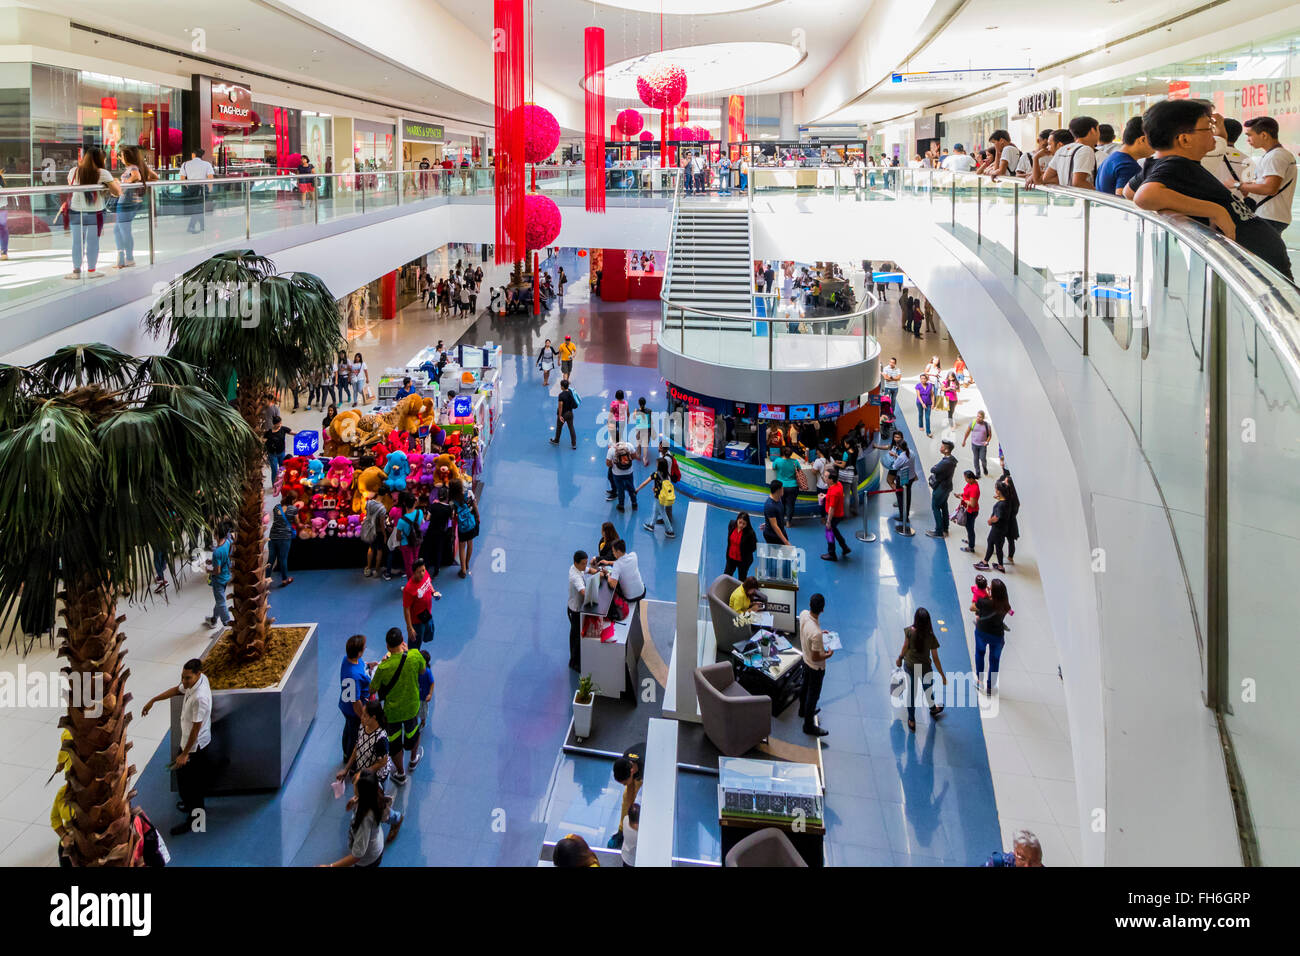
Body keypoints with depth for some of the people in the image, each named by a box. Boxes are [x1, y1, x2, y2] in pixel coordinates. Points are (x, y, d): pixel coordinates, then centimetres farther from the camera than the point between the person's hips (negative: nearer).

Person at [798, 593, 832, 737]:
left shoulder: (803, 614, -20)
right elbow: (816, 658, -29)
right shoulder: (816, 634, -43)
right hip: (816, 666, -8)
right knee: (813, 694, 14)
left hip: (805, 659, 8)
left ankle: (803, 710, 56)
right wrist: (829, 655, -13)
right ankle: (809, 726, 32)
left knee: (806, 686, 31)